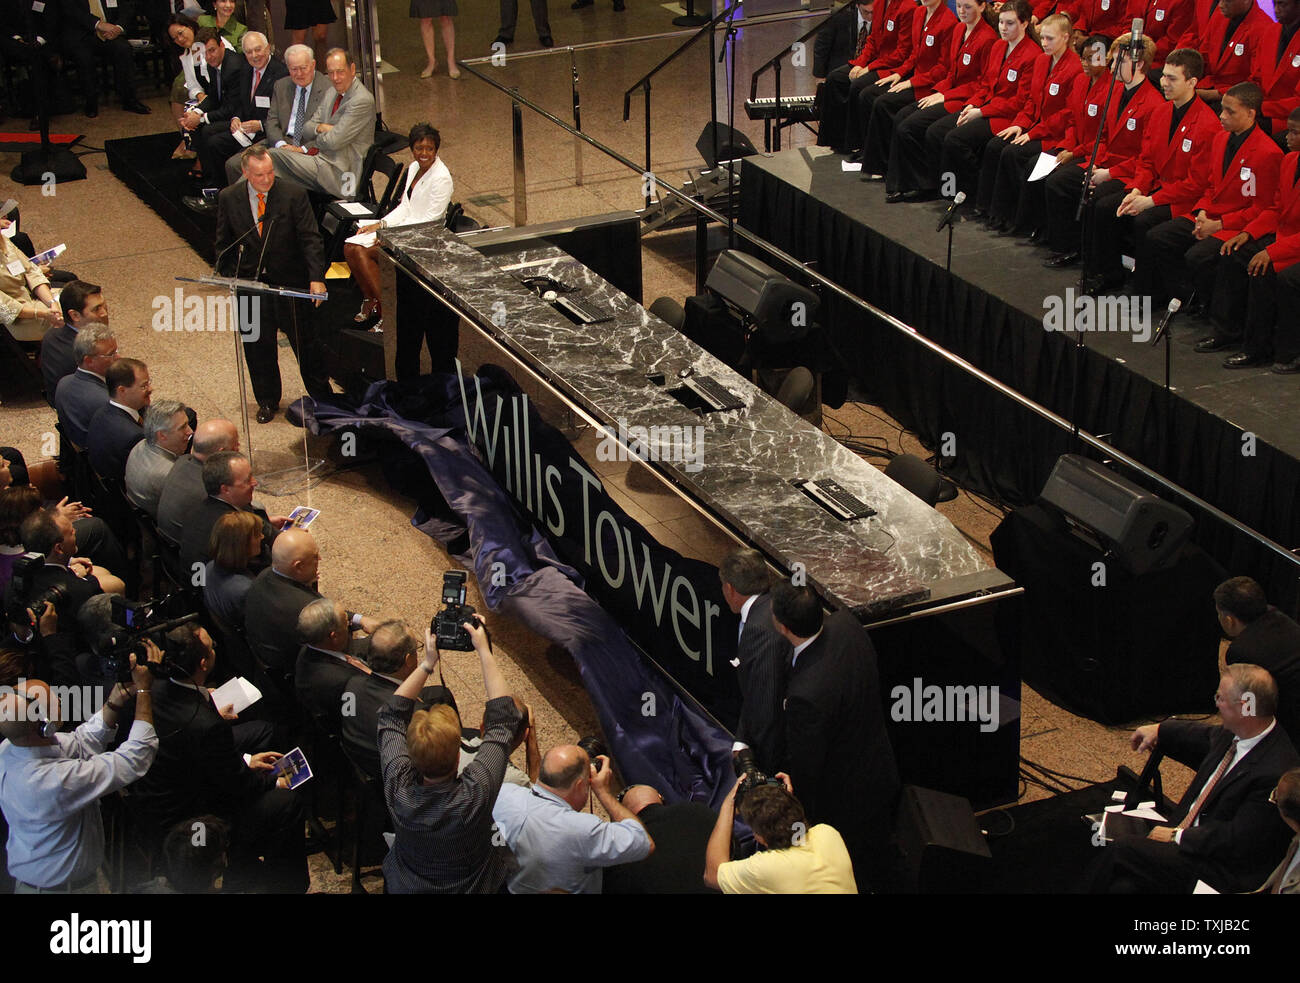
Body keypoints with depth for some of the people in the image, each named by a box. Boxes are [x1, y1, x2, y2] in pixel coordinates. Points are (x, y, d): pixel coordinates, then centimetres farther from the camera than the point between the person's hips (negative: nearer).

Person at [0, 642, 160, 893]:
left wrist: (120, 695, -12)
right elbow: (136, 757, -31)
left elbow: (82, 743, -2)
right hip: (67, 887, -8)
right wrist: (144, 689, -23)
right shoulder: (55, 781, -39)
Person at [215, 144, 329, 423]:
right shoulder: (228, 198, -4)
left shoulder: (293, 195, -11)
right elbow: (224, 245, 6)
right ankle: (267, 400, 30)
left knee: (305, 342, 8)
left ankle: (322, 396, 25)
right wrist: (230, 280, -3)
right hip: (250, 283, 2)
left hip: (290, 281, -2)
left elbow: (310, 239, -12)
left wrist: (316, 278, -22)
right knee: (257, 347, 11)